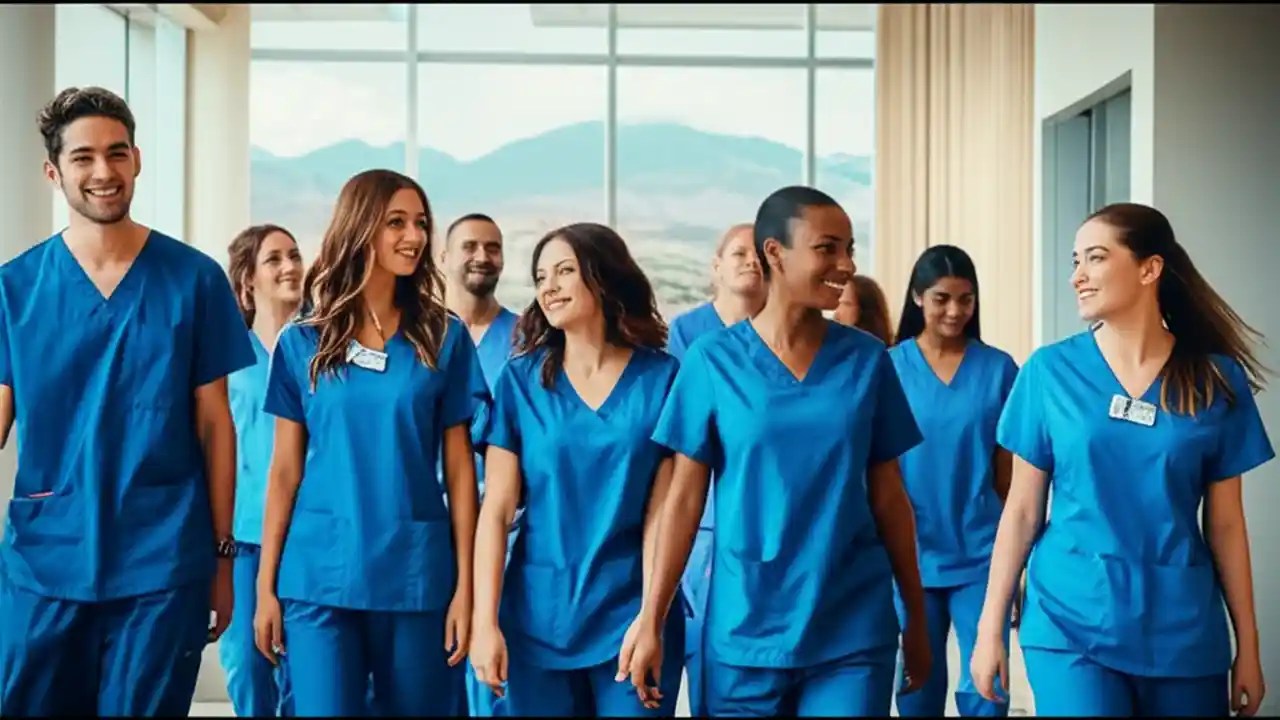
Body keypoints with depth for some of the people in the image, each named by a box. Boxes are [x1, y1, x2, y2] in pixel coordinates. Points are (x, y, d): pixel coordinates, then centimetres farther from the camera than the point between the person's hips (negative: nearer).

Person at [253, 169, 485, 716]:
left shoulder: (444, 337, 3)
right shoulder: (302, 343, 3)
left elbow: (459, 468, 2)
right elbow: (285, 470, 5)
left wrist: (465, 585, -2)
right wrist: (266, 585, 3)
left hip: (417, 575, 1)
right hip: (319, 576, 0)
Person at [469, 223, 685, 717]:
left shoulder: (662, 378, -3)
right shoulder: (521, 379, 0)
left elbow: (659, 513, -6)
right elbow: (497, 509, -3)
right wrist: (485, 621, -10)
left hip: (630, 615, -1)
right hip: (539, 617, 1)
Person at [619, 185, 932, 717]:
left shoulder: (868, 360, 1)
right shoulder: (712, 361, -4)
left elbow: (888, 497, 6)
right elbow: (685, 499, -2)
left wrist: (917, 617, 9)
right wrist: (650, 619, -5)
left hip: (855, 632, 1)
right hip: (745, 632, -1)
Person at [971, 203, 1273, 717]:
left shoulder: (1217, 379, -1)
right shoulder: (1050, 371, -2)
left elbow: (1225, 524, 4)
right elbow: (1022, 510, 1)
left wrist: (1248, 647, 5)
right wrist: (990, 628, 1)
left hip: (1183, 631, 1)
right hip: (1072, 622, -1)